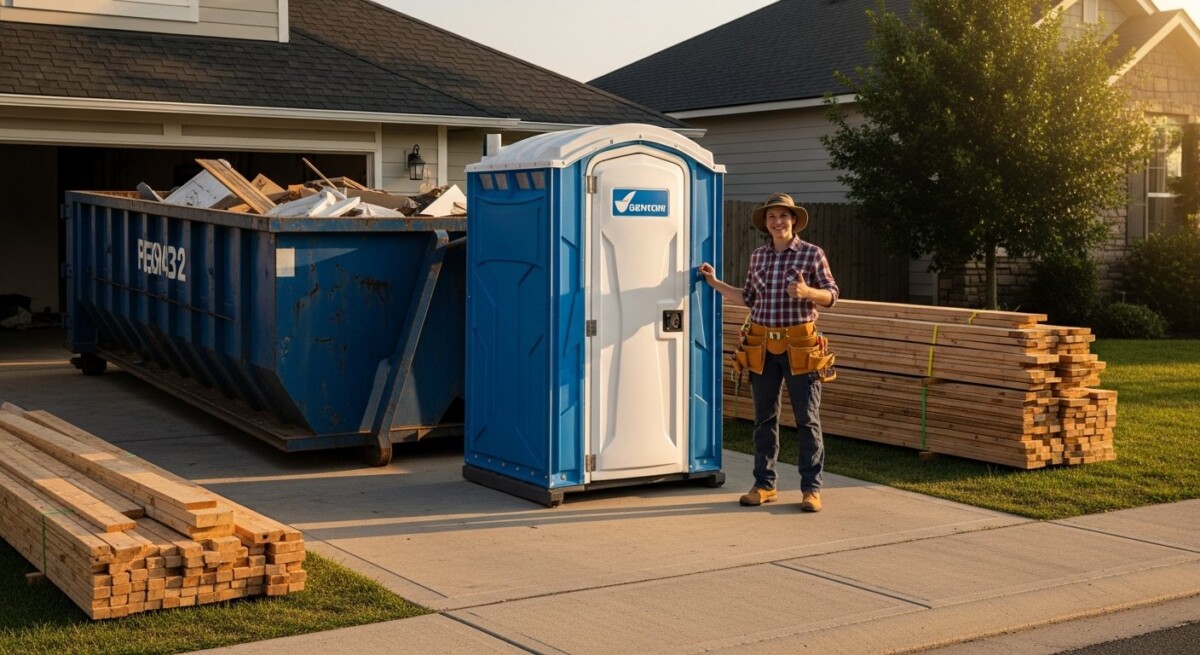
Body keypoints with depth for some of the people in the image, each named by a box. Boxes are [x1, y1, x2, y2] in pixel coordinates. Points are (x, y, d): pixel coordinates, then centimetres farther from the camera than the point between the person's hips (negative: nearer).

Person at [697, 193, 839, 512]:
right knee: (764, 418, 9)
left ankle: (811, 488, 6)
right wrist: (715, 282, 14)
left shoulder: (812, 254, -2)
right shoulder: (758, 256, 10)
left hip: (799, 345, -4)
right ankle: (764, 485, 18)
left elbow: (831, 296, -4)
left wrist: (807, 292, -22)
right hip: (763, 346, 4)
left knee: (807, 419, 0)